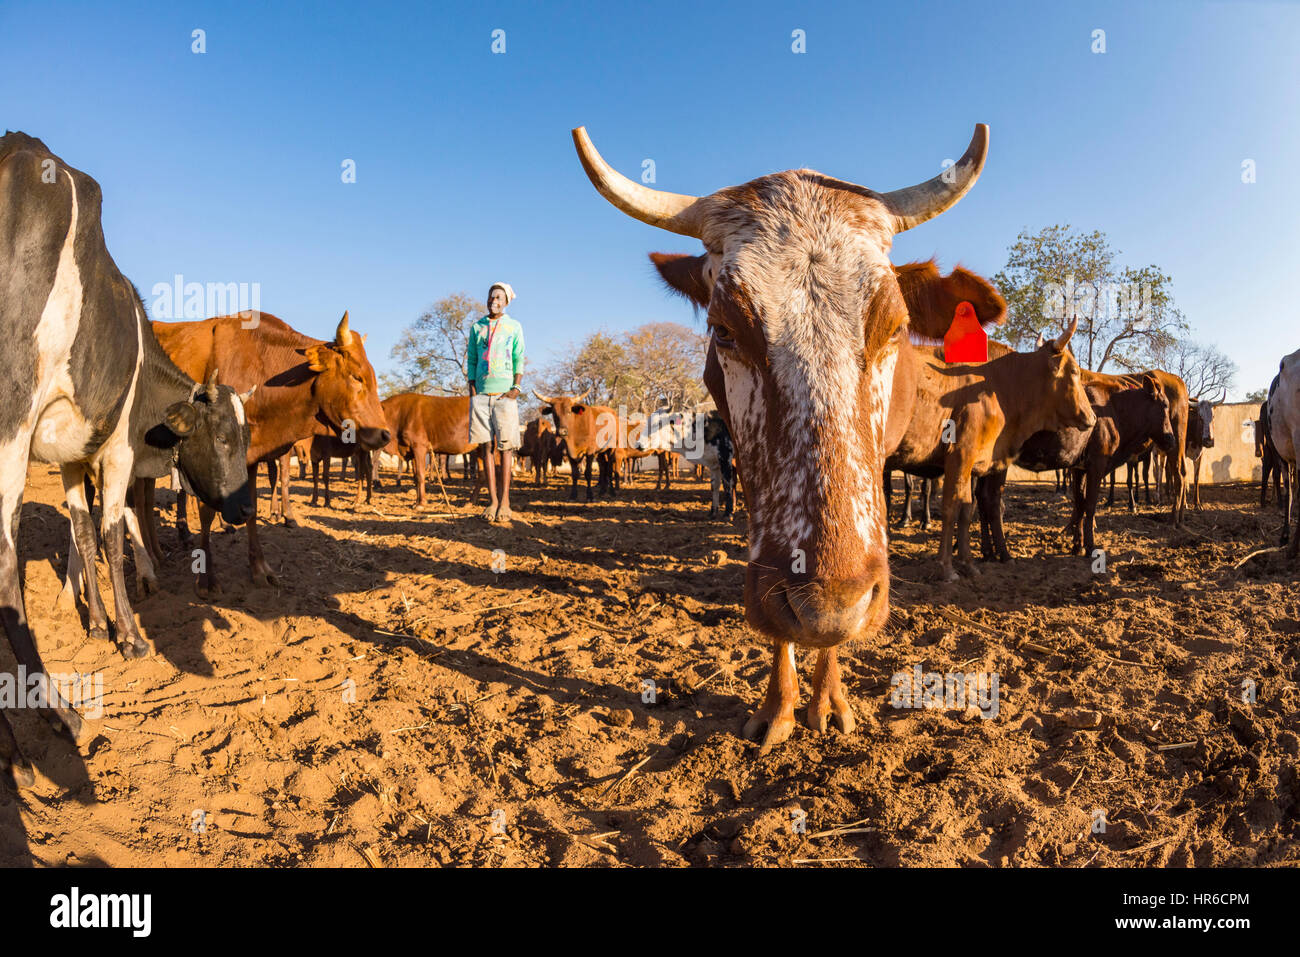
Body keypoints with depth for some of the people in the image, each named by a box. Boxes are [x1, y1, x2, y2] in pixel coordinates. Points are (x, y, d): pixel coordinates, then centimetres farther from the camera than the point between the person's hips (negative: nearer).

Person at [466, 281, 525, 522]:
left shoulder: (514, 327, 8)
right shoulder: (476, 327, 14)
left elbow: (519, 361, 4)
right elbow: (471, 361, 14)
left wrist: (516, 389, -8)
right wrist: (472, 389, 3)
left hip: (505, 394, -2)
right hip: (481, 394, 2)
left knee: (505, 447, -5)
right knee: (487, 446, 1)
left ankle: (505, 503, -4)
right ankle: (492, 501, 4)